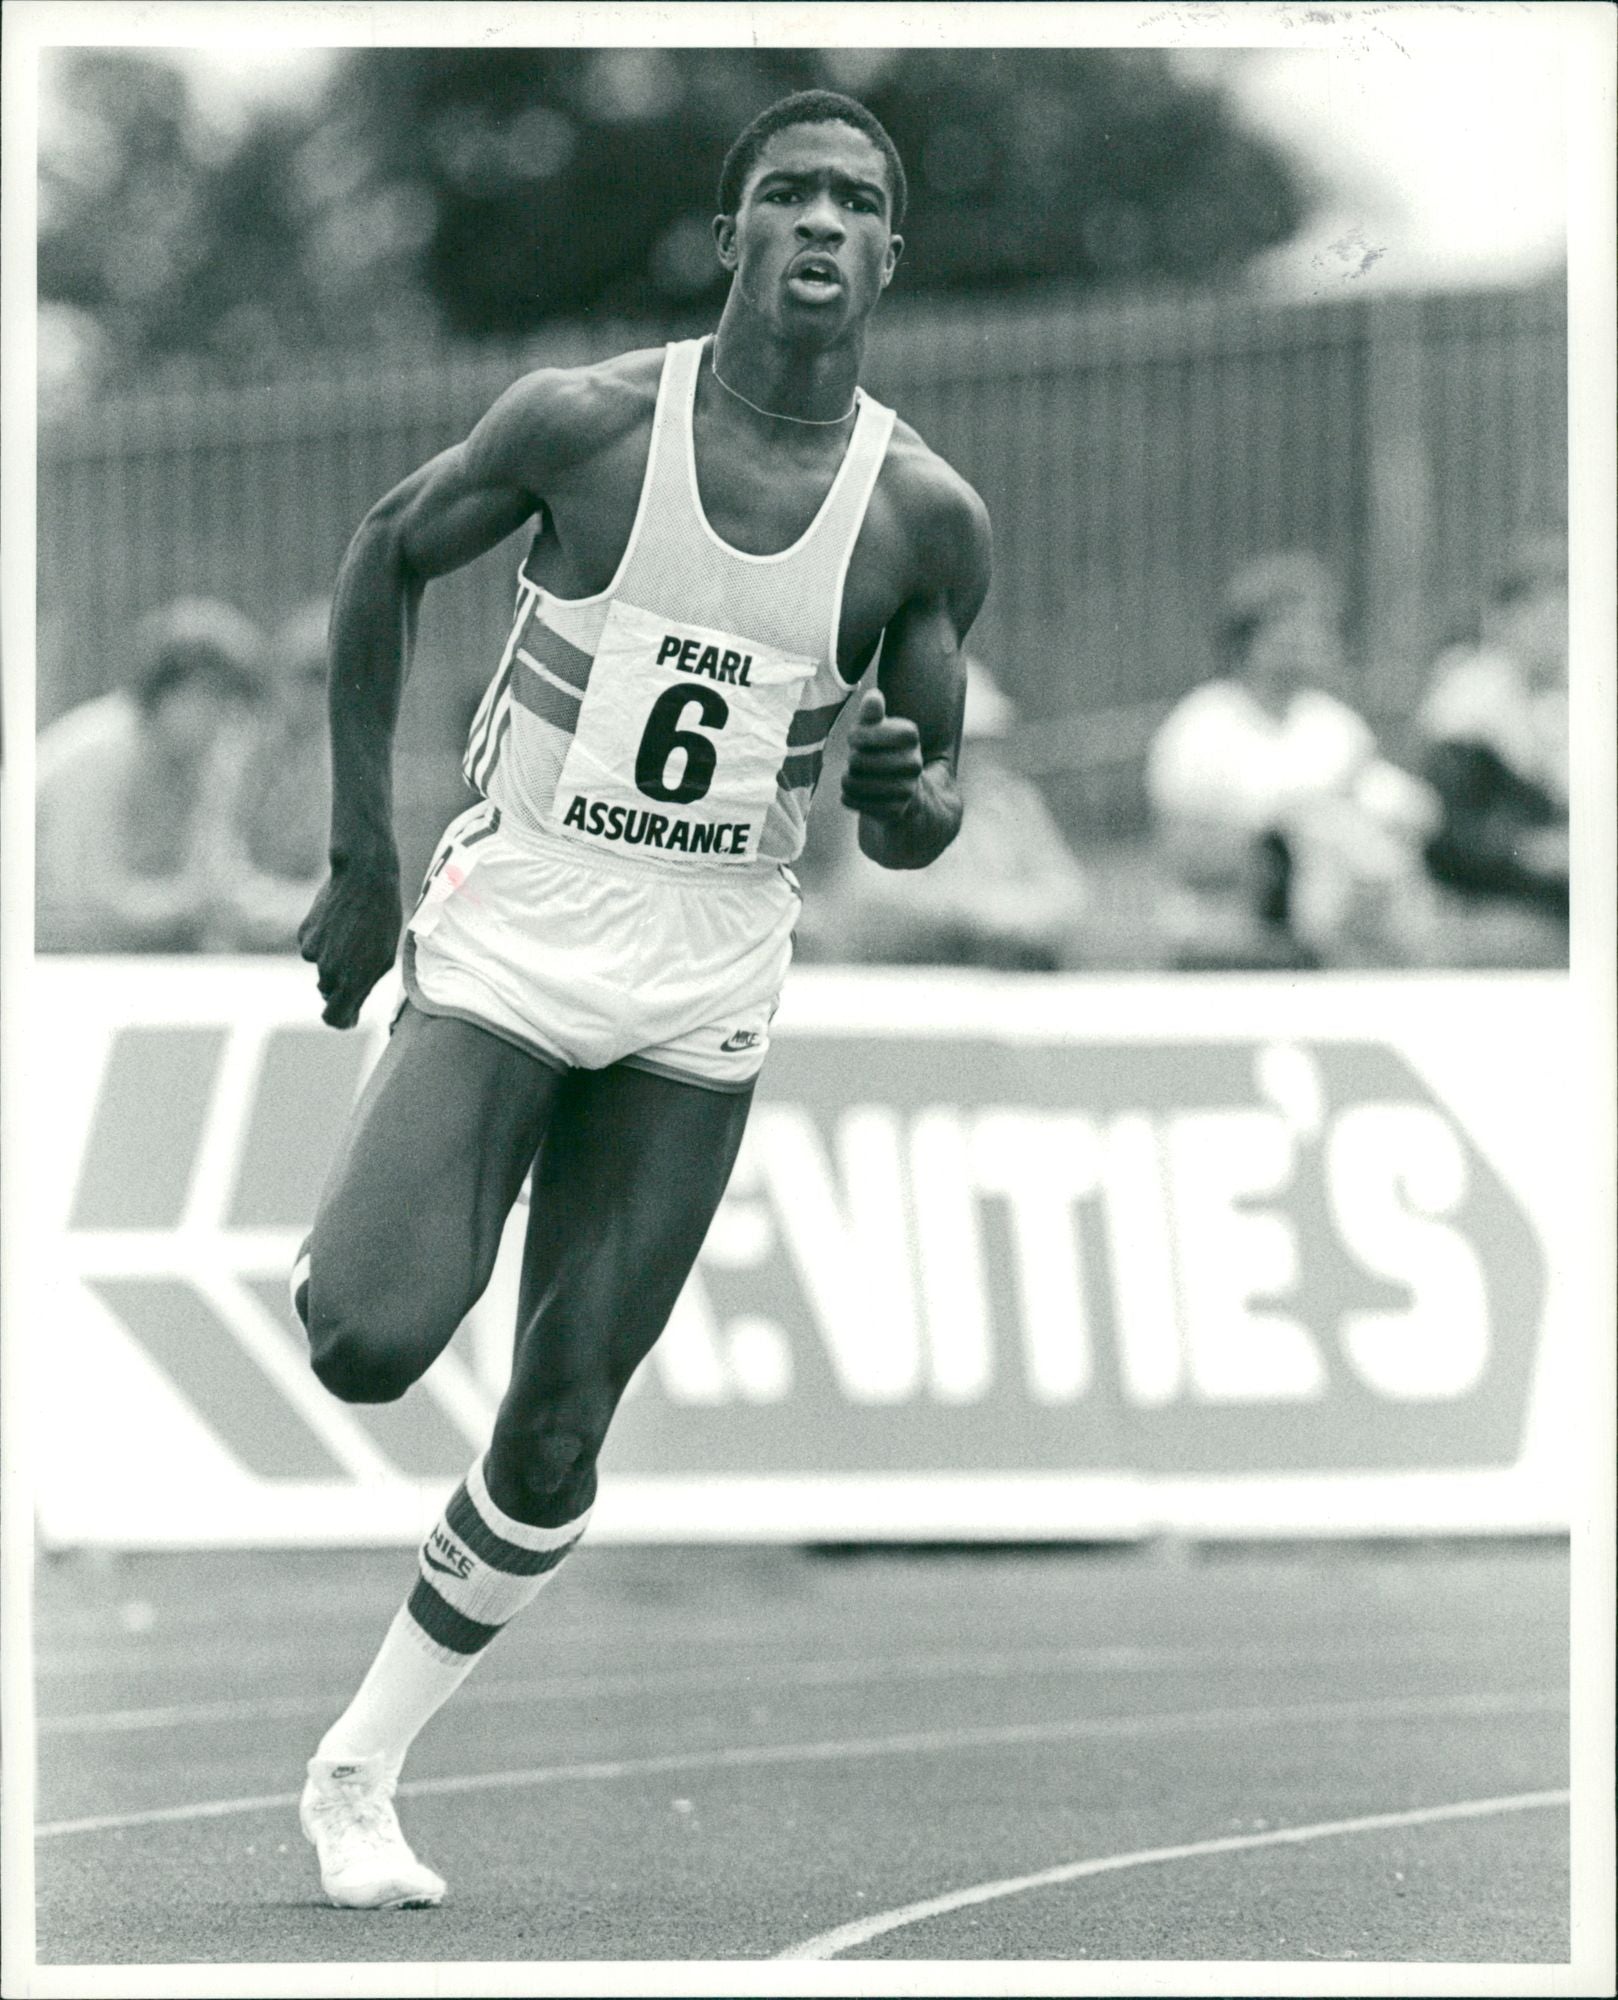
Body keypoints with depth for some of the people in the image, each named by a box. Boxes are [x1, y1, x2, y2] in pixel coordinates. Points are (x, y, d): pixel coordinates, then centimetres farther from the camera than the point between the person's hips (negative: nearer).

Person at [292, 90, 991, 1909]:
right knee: (373, 1346, -19)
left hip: (706, 984, 2)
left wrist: (904, 787, -19)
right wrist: (361, 857, 3)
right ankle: (350, 1236, 18)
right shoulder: (588, 422, -10)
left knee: (560, 1426, 1)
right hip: (511, 930, -2)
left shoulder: (925, 518, -3)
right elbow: (387, 555, 6)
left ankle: (359, 1771, 16)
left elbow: (922, 824, 7)